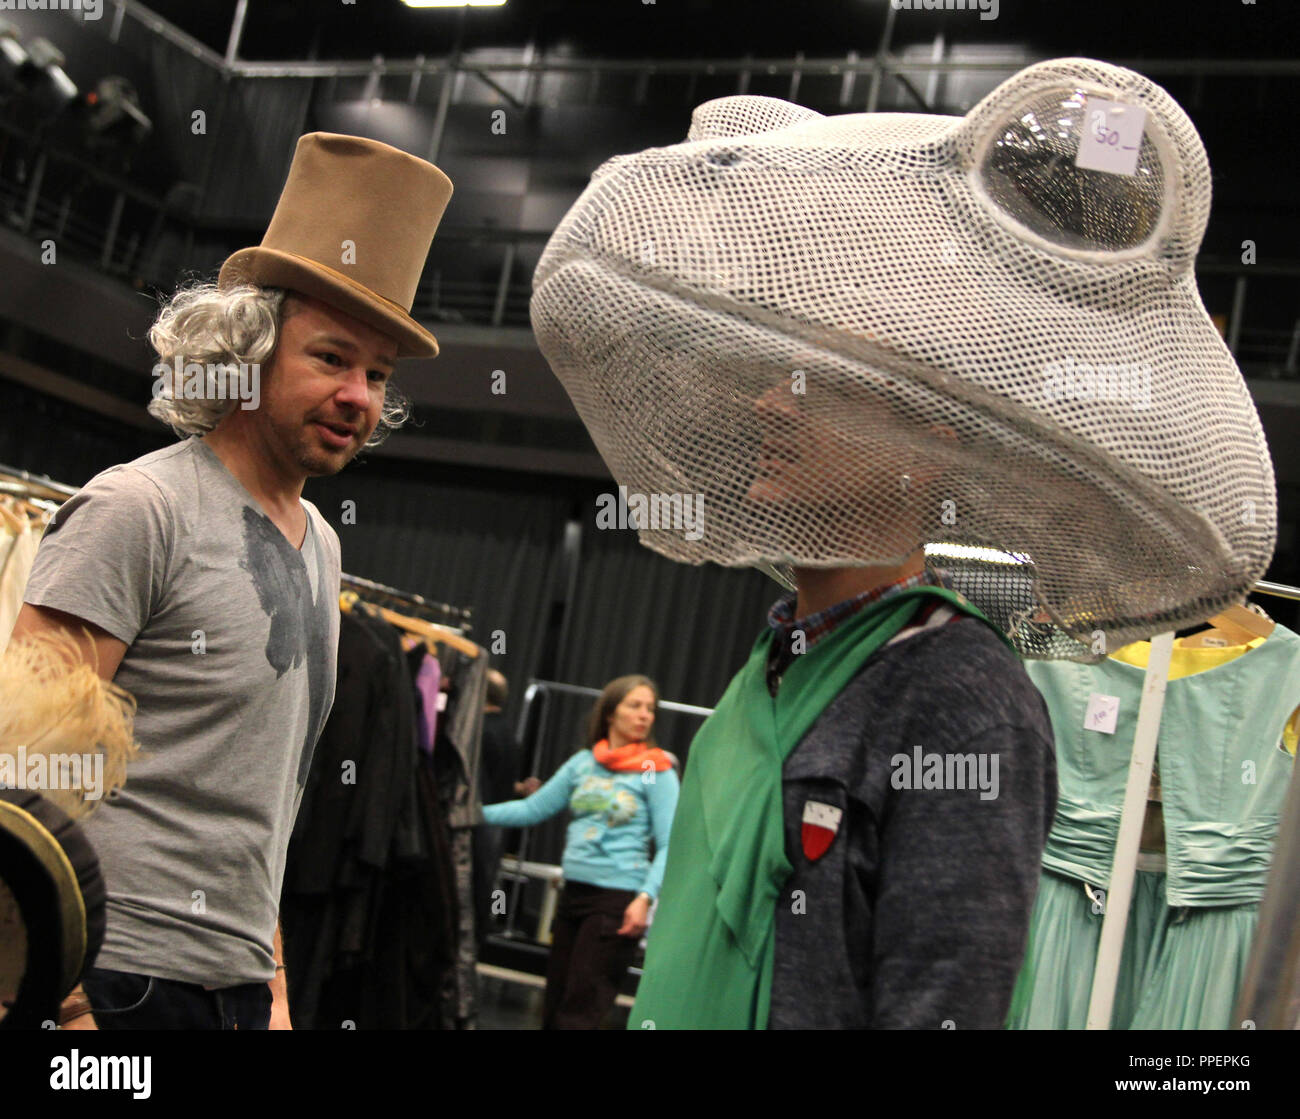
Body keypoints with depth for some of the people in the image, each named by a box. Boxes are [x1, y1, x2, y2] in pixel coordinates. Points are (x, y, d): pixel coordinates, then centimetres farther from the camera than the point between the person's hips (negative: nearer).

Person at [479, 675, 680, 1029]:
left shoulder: (656, 771, -4)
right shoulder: (583, 762, 10)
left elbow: (669, 846, -9)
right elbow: (533, 809, 13)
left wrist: (645, 898, -21)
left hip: (618, 899, -5)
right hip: (573, 892, 5)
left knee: (578, 1013, -6)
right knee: (554, 1008, 12)